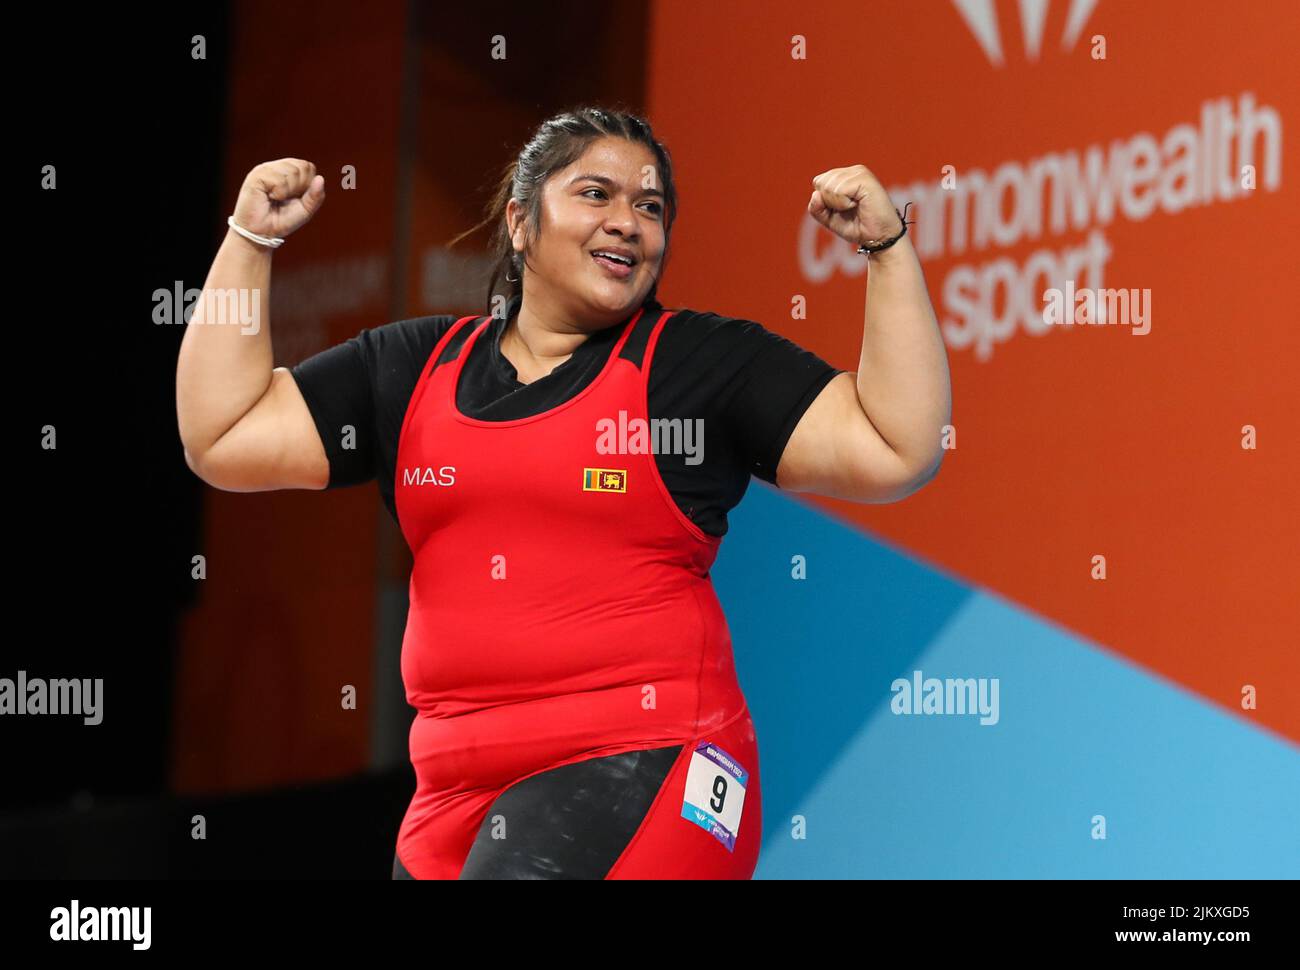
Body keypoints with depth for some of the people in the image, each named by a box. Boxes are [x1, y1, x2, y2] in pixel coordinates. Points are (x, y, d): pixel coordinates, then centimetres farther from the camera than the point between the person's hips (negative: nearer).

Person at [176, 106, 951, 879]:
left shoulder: (706, 361, 4)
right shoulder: (416, 367, 14)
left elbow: (896, 453, -3)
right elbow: (223, 437, 12)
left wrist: (888, 248, -6)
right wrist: (251, 239, 12)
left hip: (641, 771, -5)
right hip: (457, 788, 6)